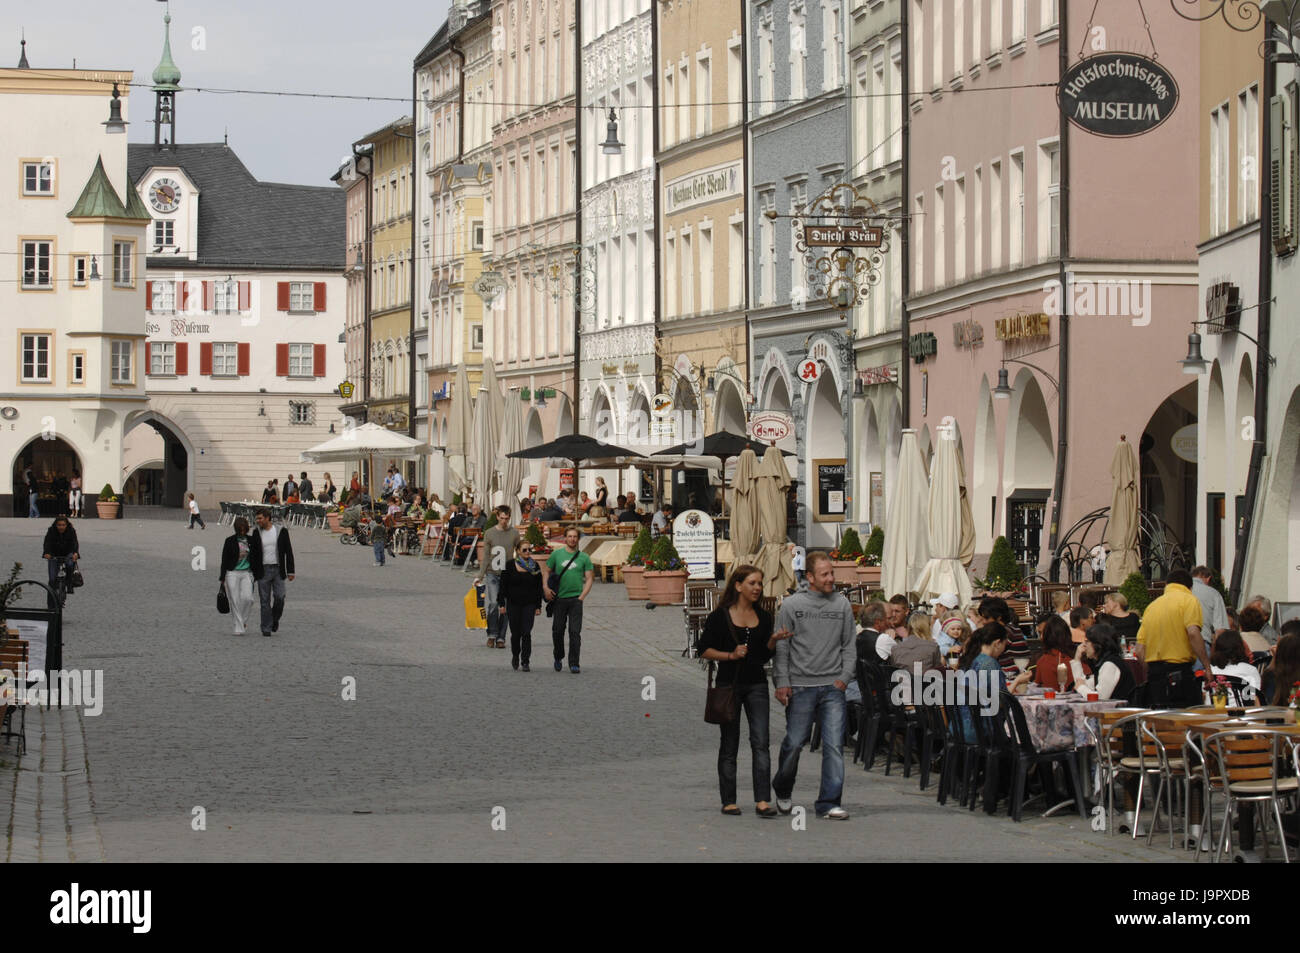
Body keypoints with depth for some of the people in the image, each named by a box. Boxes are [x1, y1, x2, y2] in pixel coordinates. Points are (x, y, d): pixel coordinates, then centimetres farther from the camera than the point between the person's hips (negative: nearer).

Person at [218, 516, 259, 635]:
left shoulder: (251, 540, 8)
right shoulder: (230, 541, -1)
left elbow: (256, 558, 15)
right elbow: (224, 559, 0)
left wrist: (257, 575, 12)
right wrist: (223, 577, -3)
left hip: (247, 573, 2)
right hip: (232, 573, -2)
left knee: (247, 598, -14)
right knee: (235, 601, -5)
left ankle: (243, 620, 10)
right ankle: (239, 627, 0)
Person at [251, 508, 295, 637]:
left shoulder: (281, 531, 1)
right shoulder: (257, 533, 4)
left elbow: (288, 552, 3)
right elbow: (253, 554, 8)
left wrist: (290, 571, -1)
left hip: (278, 570, -1)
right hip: (263, 571, 1)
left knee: (279, 597, -9)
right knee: (265, 601, -1)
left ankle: (275, 619, 17)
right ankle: (266, 628, 4)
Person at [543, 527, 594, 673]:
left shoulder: (584, 557, 5)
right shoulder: (557, 554, 6)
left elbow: (589, 579, 6)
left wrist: (582, 597, -5)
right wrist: (545, 588, -6)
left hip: (576, 599, -1)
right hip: (559, 598, 1)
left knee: (575, 632, -6)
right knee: (557, 631, 6)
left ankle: (574, 663, -3)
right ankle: (558, 658, 27)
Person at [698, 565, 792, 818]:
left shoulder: (764, 617, 10)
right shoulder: (720, 616, -2)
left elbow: (765, 656, 13)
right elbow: (704, 650, -3)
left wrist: (773, 640, -5)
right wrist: (730, 655, -15)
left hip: (756, 685, 3)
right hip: (729, 683, -3)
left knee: (761, 742, -10)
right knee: (729, 745, 4)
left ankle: (762, 801, -15)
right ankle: (728, 801, 12)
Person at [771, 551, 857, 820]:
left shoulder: (842, 605, 9)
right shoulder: (792, 604, 2)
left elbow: (849, 647, 11)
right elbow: (781, 647, 2)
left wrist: (844, 677, -1)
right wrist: (782, 682, -5)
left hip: (832, 687, 2)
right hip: (800, 686, -2)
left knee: (834, 745, -6)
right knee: (794, 743, 3)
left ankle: (829, 802, -1)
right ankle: (782, 791, 27)